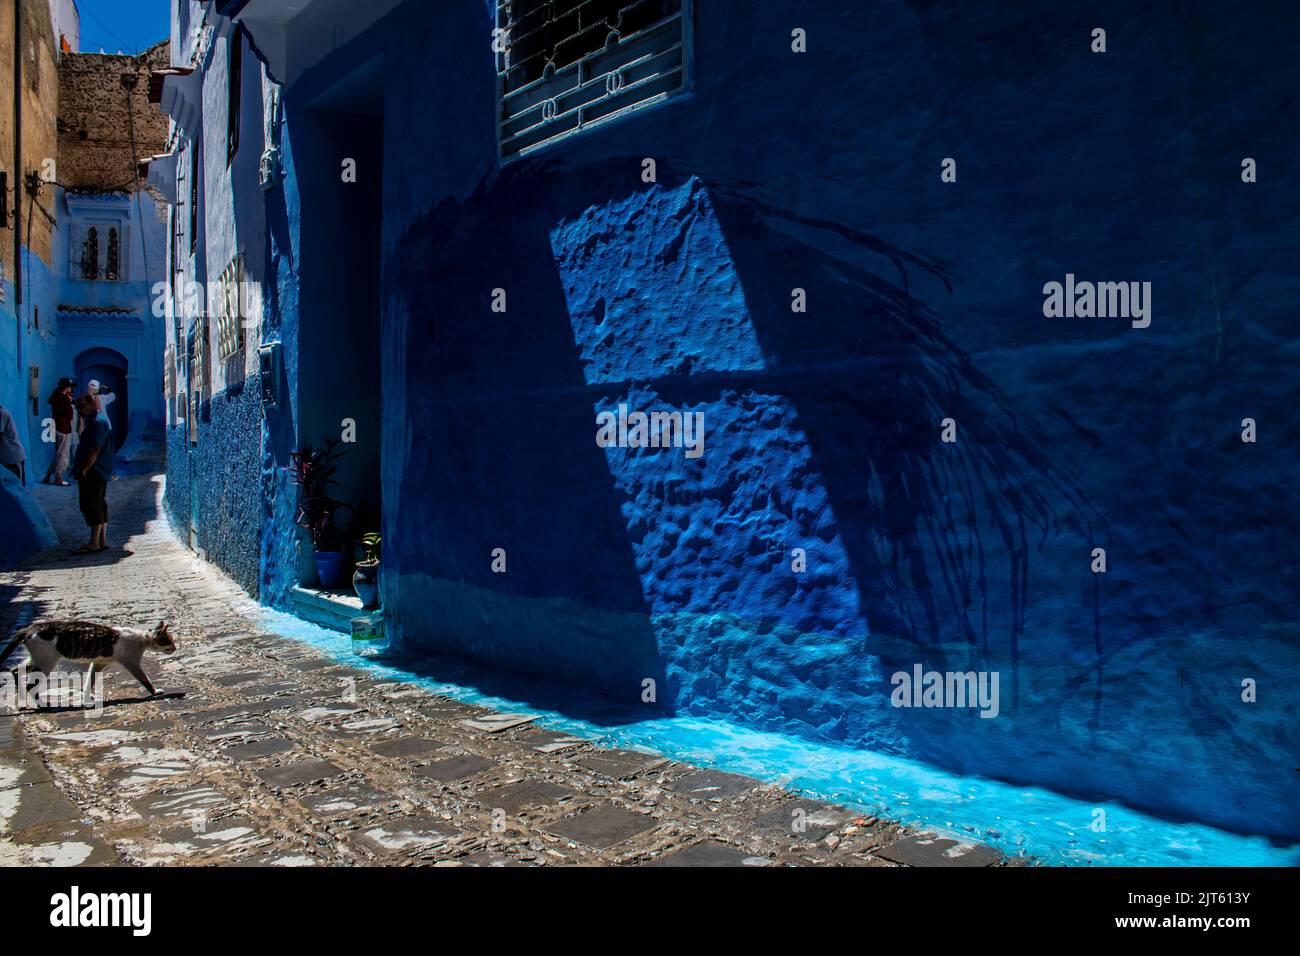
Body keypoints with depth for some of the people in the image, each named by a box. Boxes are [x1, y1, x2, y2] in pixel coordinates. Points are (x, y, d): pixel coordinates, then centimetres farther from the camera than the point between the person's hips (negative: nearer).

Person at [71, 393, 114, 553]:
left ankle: (94, 543, -6)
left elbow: (95, 450, -20)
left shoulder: (98, 423, -14)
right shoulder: (93, 422, 18)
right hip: (98, 473, 10)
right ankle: (102, 540, 15)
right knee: (99, 505, 11)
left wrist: (84, 469, -18)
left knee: (92, 504, -8)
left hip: (93, 472, -10)